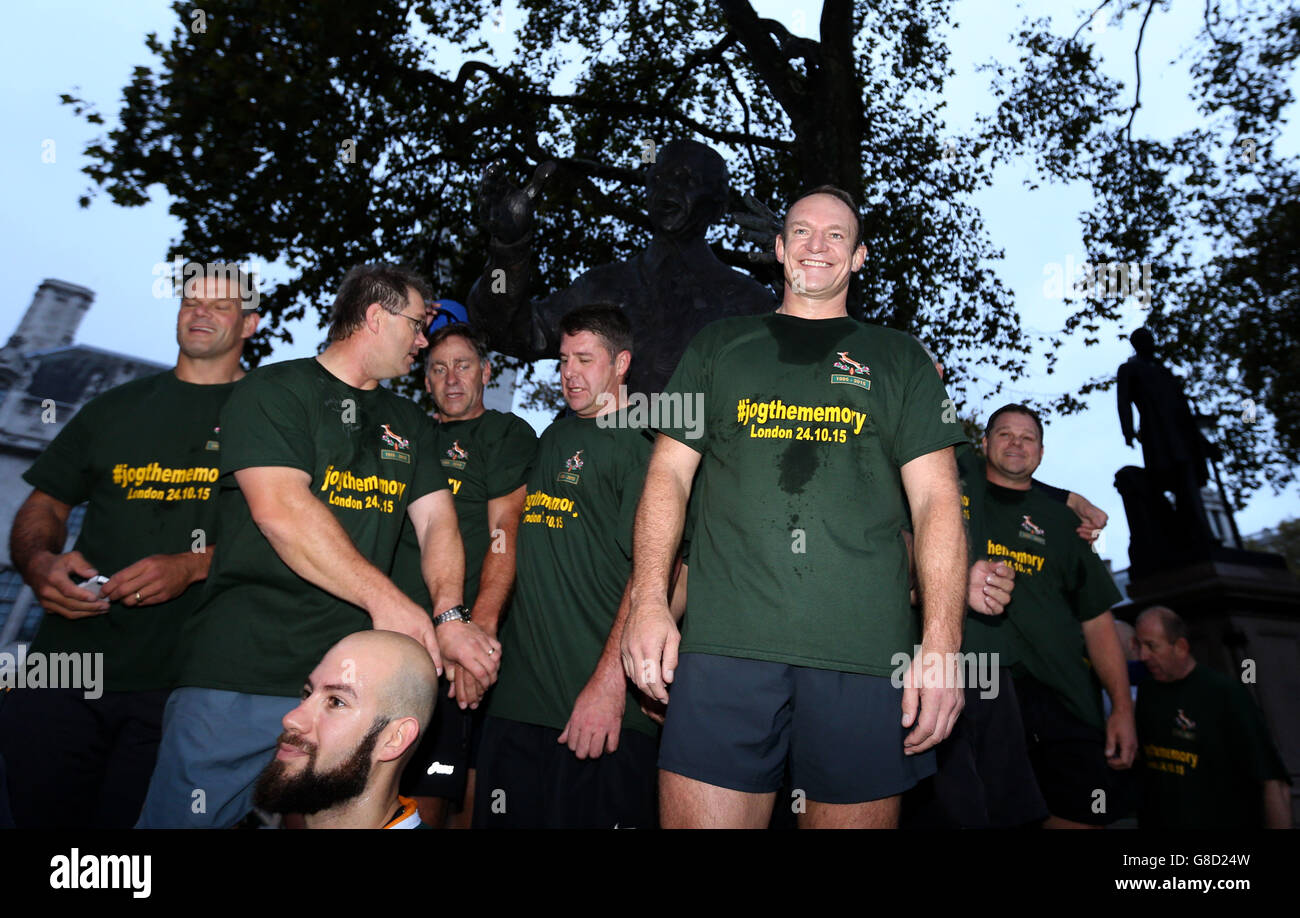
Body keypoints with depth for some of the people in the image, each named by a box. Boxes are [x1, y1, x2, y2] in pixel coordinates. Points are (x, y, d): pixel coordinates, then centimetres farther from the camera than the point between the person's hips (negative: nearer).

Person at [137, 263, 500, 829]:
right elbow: (280, 508, -16)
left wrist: (449, 617, -11)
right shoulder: (272, 391, -1)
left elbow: (437, 519, 7)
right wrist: (384, 598, -21)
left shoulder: (410, 424, 17)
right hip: (241, 675, -5)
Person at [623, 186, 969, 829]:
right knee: (699, 816, -2)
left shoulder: (898, 359, 16)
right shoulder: (718, 347, 18)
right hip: (726, 643, 0)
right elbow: (669, 475, 12)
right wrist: (649, 600, -2)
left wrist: (942, 644, -5)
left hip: (867, 654, 0)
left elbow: (937, 499, 7)